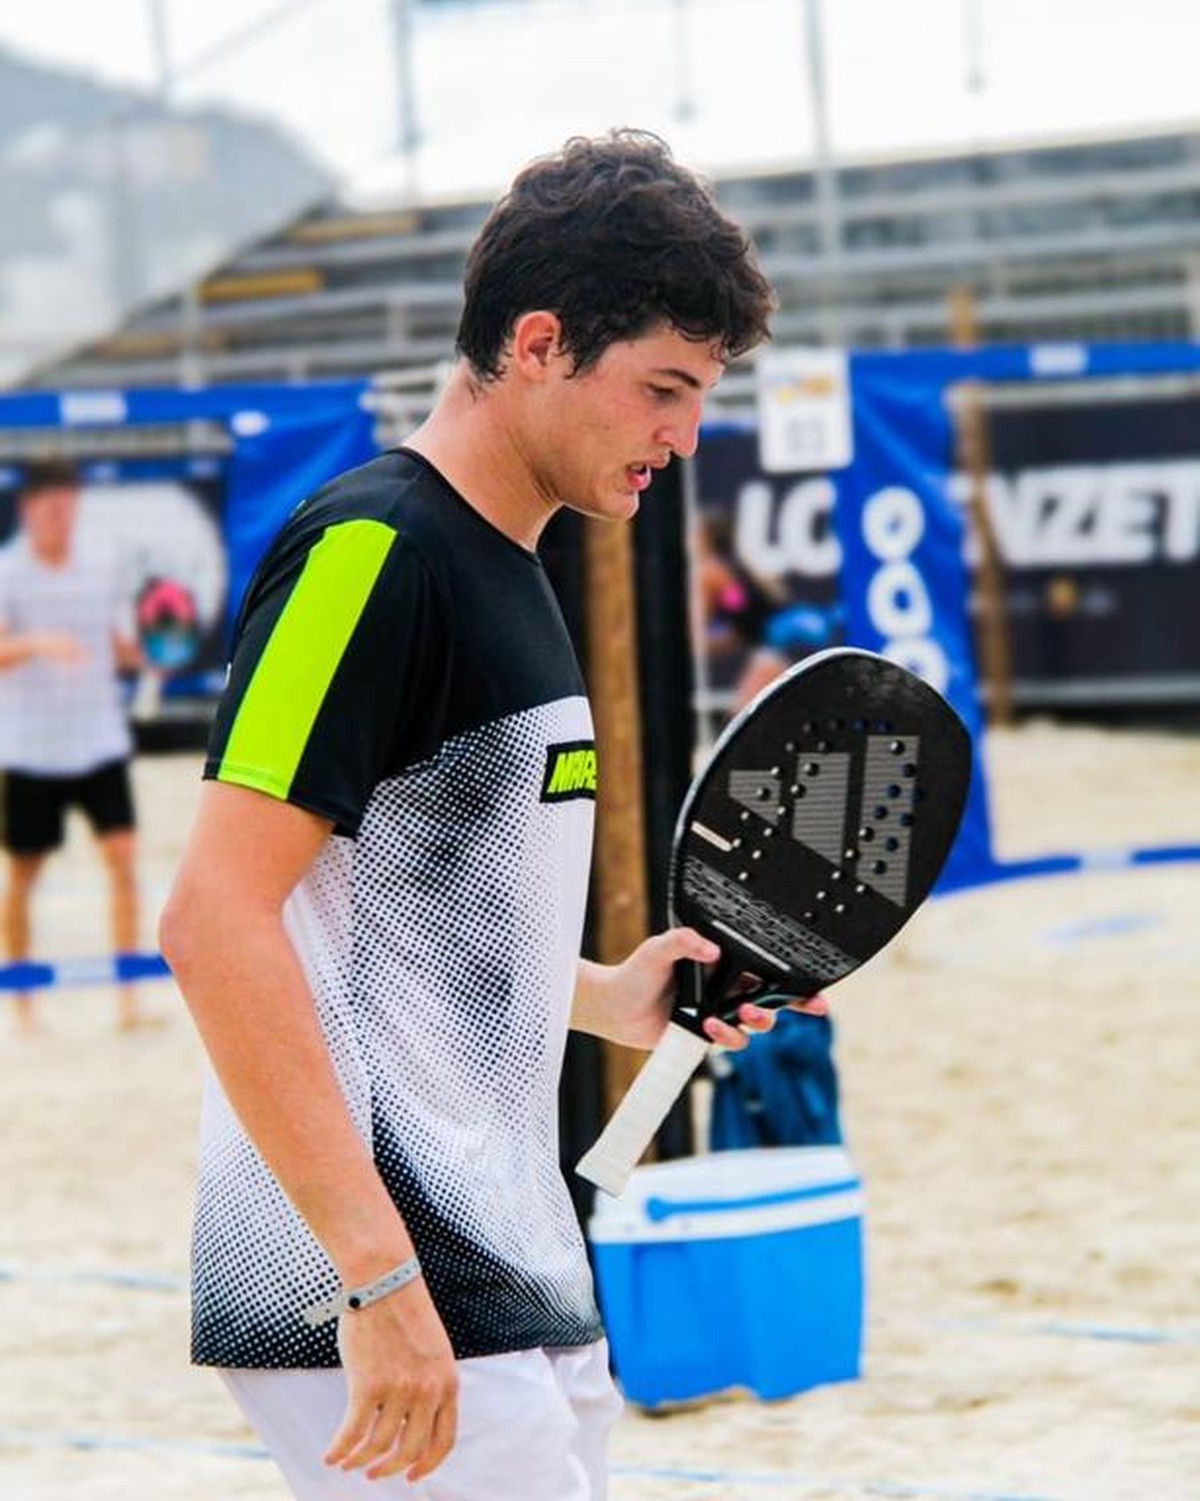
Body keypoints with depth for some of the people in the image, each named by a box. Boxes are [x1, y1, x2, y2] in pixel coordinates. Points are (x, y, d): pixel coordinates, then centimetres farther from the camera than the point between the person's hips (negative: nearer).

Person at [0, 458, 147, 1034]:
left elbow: (123, 651, 13)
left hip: (99, 743, 3)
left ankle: (128, 998, -9)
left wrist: (146, 651, -9)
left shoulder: (99, 573, 6)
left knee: (124, 858, -10)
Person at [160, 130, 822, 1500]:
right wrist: (377, 1274, -24)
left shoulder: (507, 568, 17)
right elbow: (215, 924, -20)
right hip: (387, 1324, -9)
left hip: (519, 1302, 9)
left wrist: (608, 1000, 10)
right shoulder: (372, 551, -12)